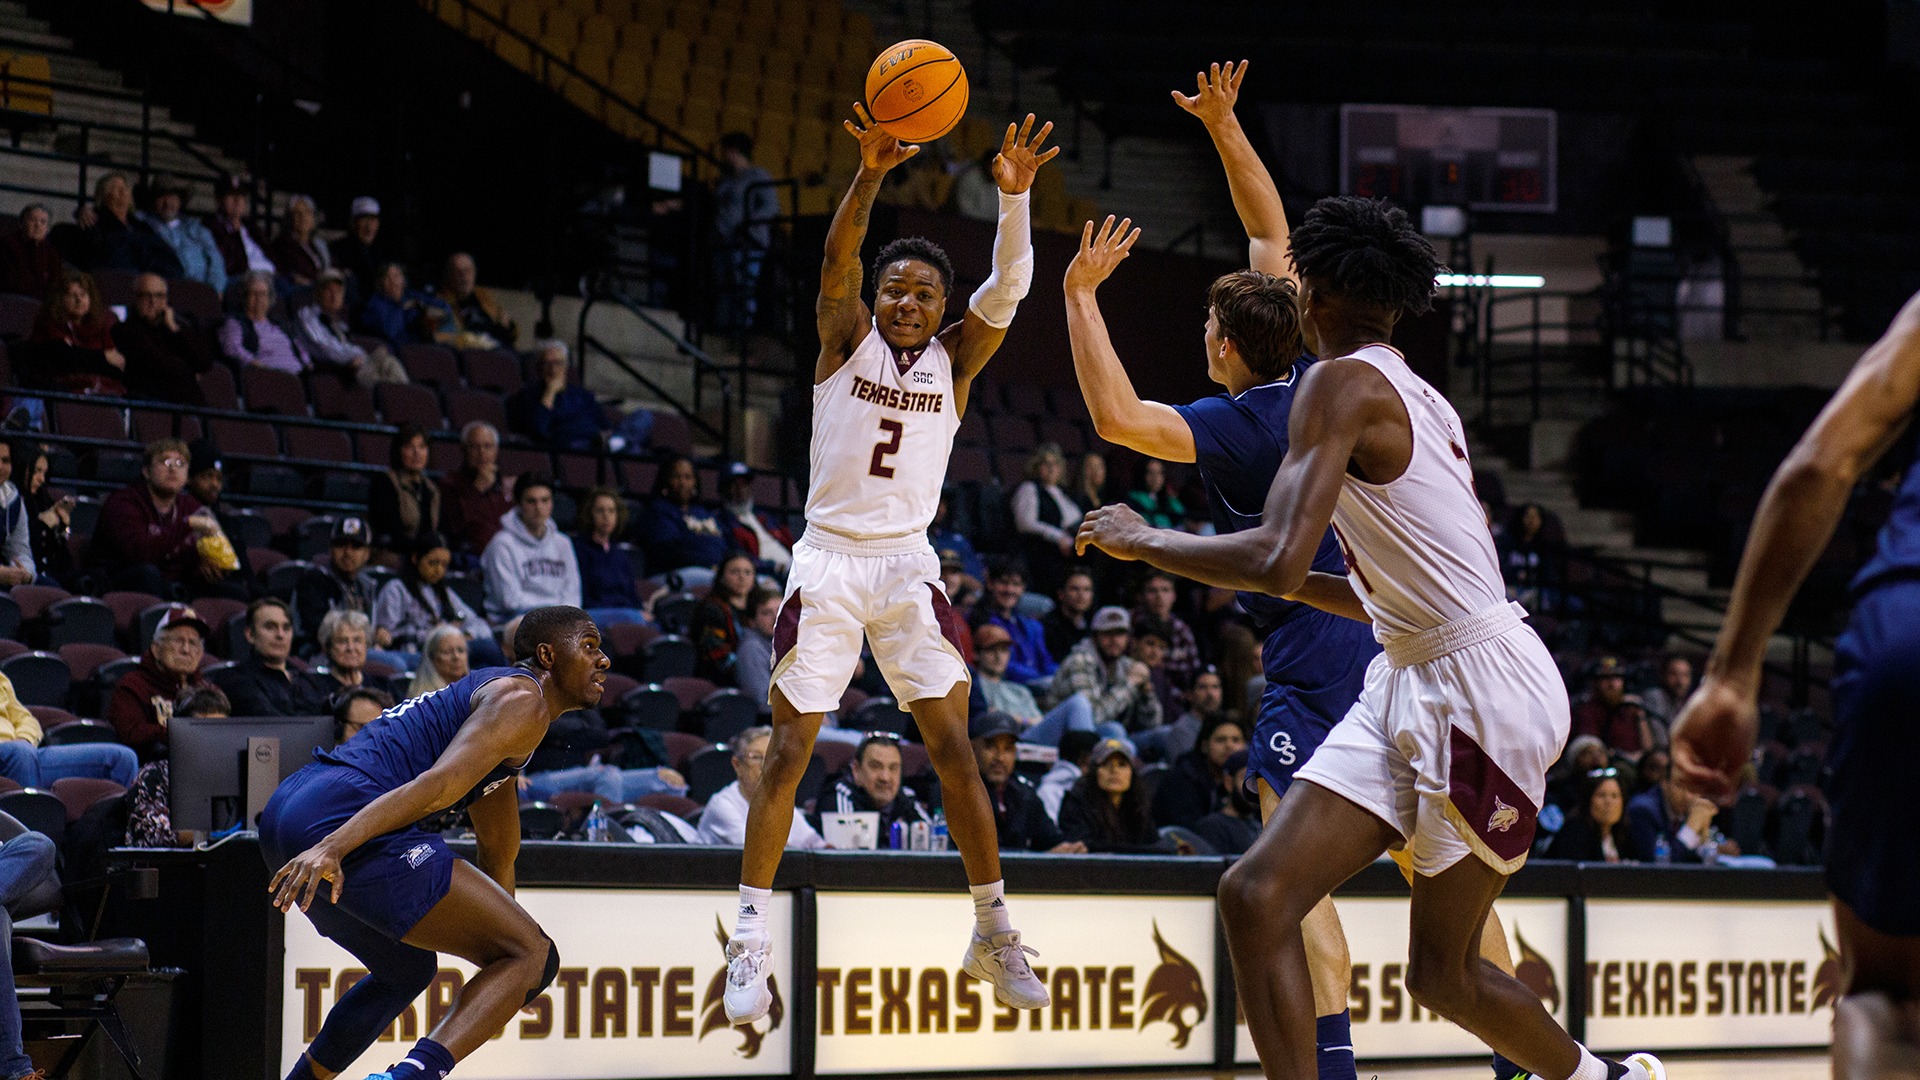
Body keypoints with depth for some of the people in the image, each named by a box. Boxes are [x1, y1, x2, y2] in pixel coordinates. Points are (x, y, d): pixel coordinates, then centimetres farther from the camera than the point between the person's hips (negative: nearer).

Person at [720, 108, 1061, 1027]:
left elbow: (1008, 286, -10)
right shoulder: (847, 337, 3)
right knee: (789, 752, -4)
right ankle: (750, 942, -1)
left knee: (954, 748, -4)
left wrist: (1015, 197, -27)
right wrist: (870, 174, -34)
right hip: (828, 560, -1)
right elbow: (837, 258, -16)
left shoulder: (955, 359, 6)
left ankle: (992, 934, 5)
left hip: (909, 565, 1)